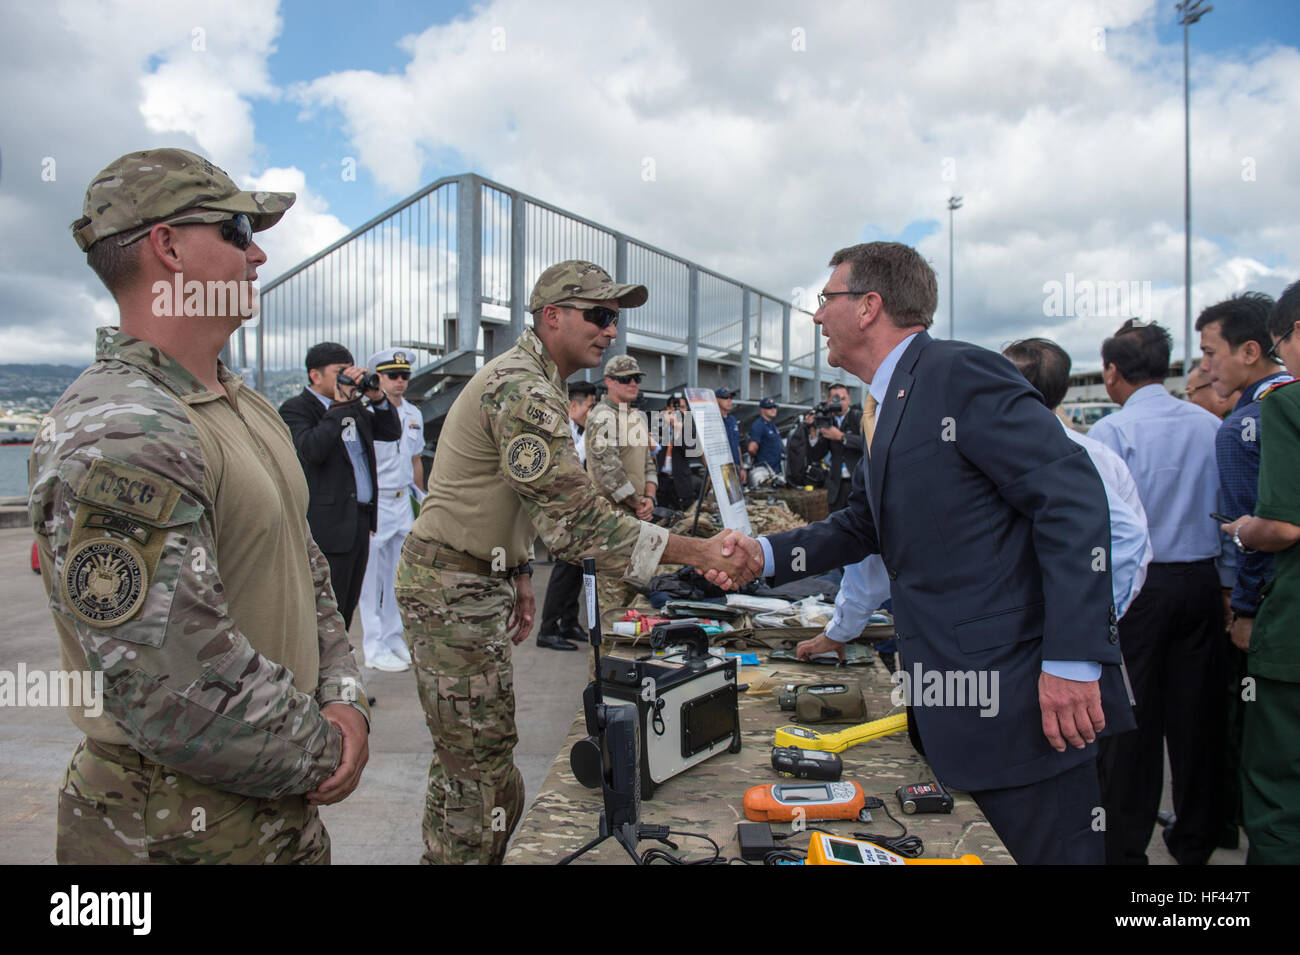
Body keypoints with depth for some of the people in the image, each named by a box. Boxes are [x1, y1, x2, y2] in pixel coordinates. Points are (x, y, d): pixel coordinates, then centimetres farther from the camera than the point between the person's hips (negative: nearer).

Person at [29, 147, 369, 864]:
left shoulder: (246, 407, 8)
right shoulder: (116, 436, -25)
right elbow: (181, 696, -29)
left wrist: (344, 698, -2)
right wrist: (324, 751, -15)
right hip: (181, 828, -9)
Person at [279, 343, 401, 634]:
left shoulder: (355, 406, 15)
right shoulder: (295, 409, -7)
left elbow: (392, 433, 15)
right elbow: (312, 450, -24)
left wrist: (377, 397, 0)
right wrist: (339, 404, -21)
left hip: (360, 520, 8)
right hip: (330, 525, -8)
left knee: (348, 604, 17)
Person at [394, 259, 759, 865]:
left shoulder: (531, 380, 14)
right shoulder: (524, 390, -22)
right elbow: (572, 518, -30)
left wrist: (517, 573, 19)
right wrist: (692, 552, -34)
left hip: (472, 581, 11)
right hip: (453, 591, -11)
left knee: (462, 761, 21)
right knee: (485, 777, -5)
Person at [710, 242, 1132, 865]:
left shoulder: (962, 372, -13)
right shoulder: (894, 404, 17)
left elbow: (1073, 497, -20)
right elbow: (863, 525, 24)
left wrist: (1073, 660, -24)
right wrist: (766, 554, 8)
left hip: (1023, 694, -9)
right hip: (953, 697, 10)